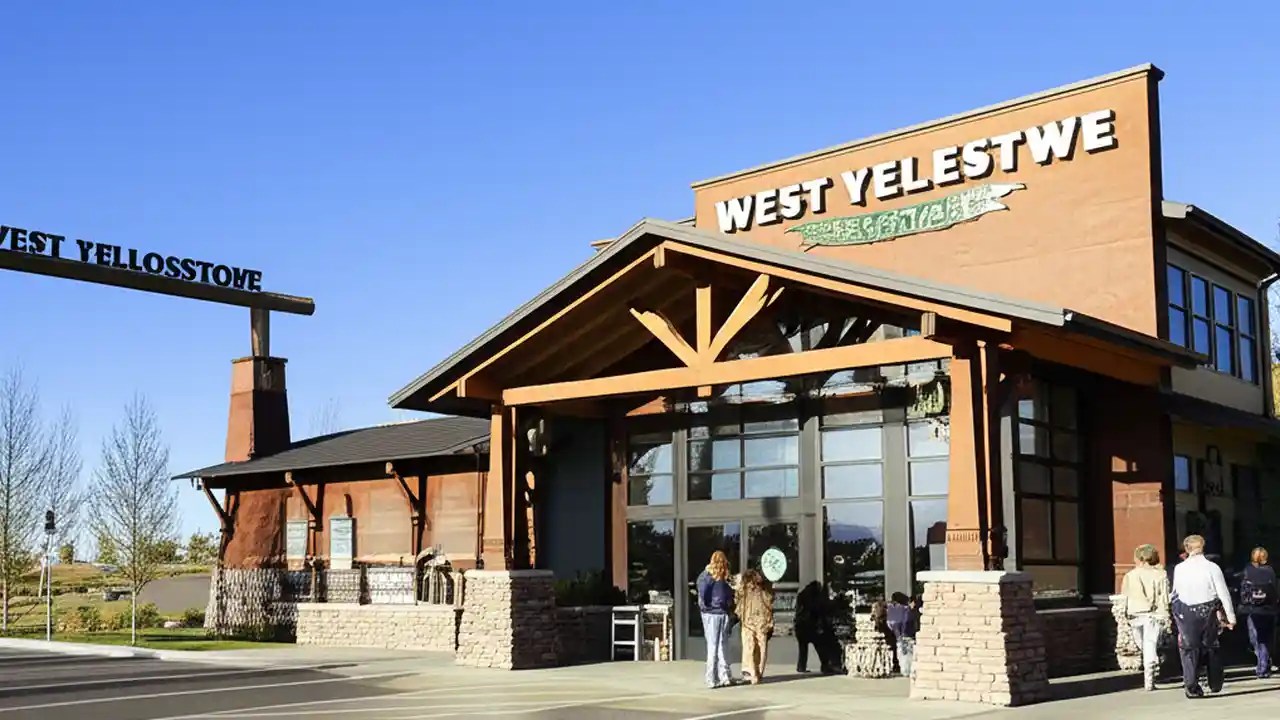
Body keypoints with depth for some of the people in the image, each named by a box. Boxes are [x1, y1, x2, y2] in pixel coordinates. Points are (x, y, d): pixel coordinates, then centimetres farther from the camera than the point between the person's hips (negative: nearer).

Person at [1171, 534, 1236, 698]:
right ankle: (1215, 684, 24)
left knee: (1190, 649, 3)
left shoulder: (1179, 569, -4)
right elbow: (1224, 593, -5)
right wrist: (1231, 616, 1)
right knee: (1211, 647, 15)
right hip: (1209, 612, 1)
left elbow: (1175, 593, 4)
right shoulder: (1212, 568, -7)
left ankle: (1191, 686, -7)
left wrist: (1176, 613, 17)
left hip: (1186, 613, -1)